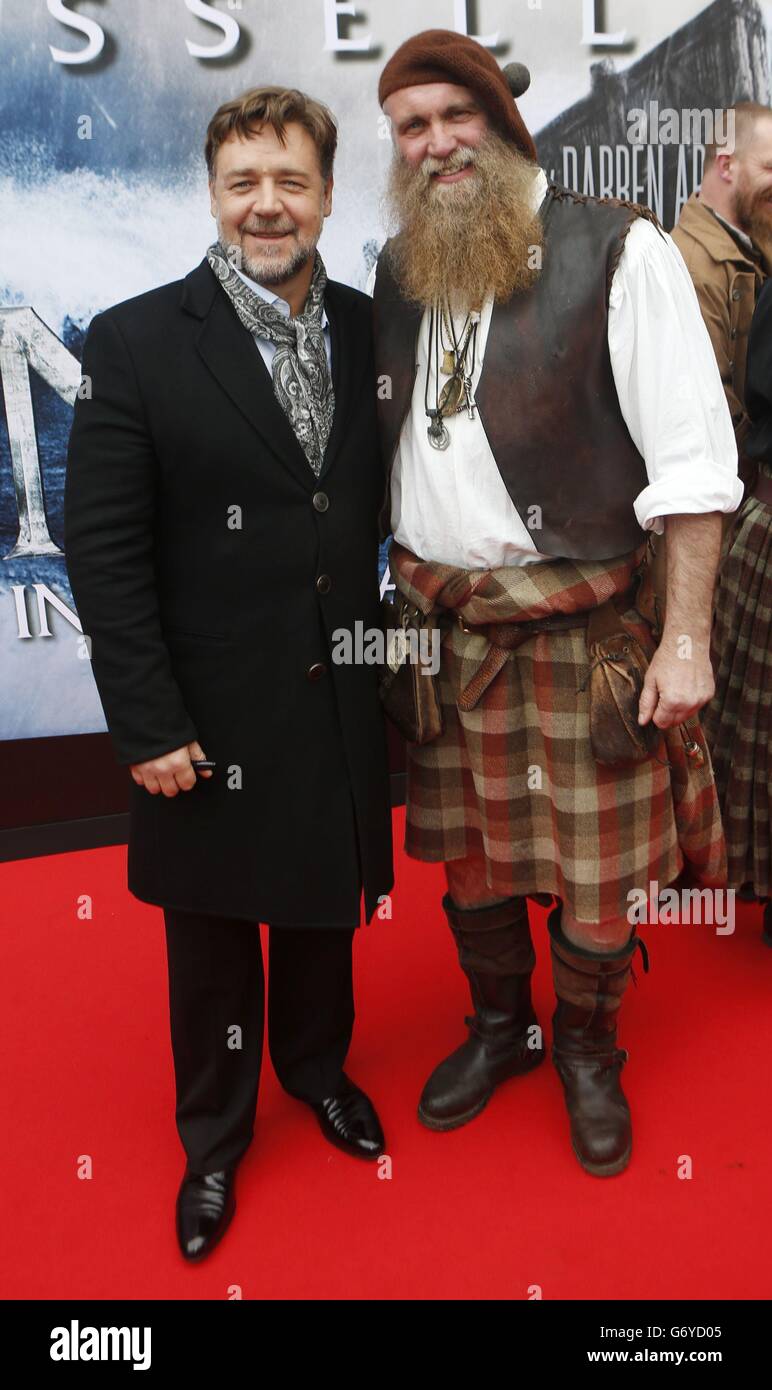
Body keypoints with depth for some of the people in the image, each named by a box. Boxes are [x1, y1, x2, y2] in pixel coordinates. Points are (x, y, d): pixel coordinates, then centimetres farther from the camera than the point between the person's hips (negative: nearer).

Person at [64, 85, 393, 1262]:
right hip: (215, 715, -3)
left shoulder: (370, 330, 2)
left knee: (327, 904, 22)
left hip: (340, 704, 4)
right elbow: (104, 550, -12)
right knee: (213, 941, 15)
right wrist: (149, 726, -13)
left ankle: (317, 1066, 50)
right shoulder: (137, 343, -10)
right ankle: (214, 1140, 40)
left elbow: (382, 507, 8)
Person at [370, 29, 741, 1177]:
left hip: (581, 632, -4)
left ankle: (588, 1052, 34)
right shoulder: (399, 270, 10)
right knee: (468, 858, 16)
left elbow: (691, 459, -11)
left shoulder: (616, 251, -8)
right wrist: (390, 589, 12)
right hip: (439, 628, 5)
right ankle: (499, 1027, 42)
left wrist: (686, 637, -15)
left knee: (597, 876, 6)